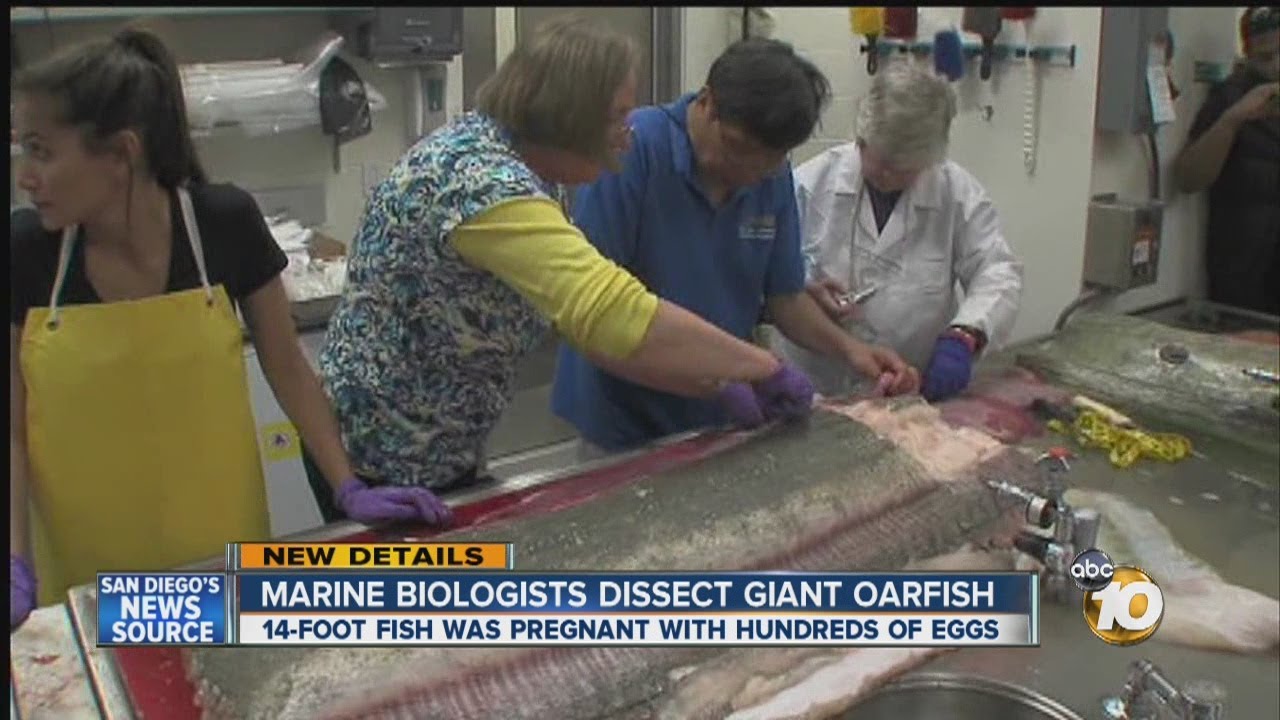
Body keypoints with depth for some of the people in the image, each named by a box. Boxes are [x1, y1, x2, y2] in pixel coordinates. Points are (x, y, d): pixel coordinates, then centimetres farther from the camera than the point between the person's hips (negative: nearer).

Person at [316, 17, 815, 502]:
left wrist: (715, 383, -5)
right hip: (385, 461, -9)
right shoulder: (486, 181, -29)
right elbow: (616, 316, -39)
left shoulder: (520, 163, 2)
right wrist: (763, 368, -28)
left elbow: (592, 312, 2)